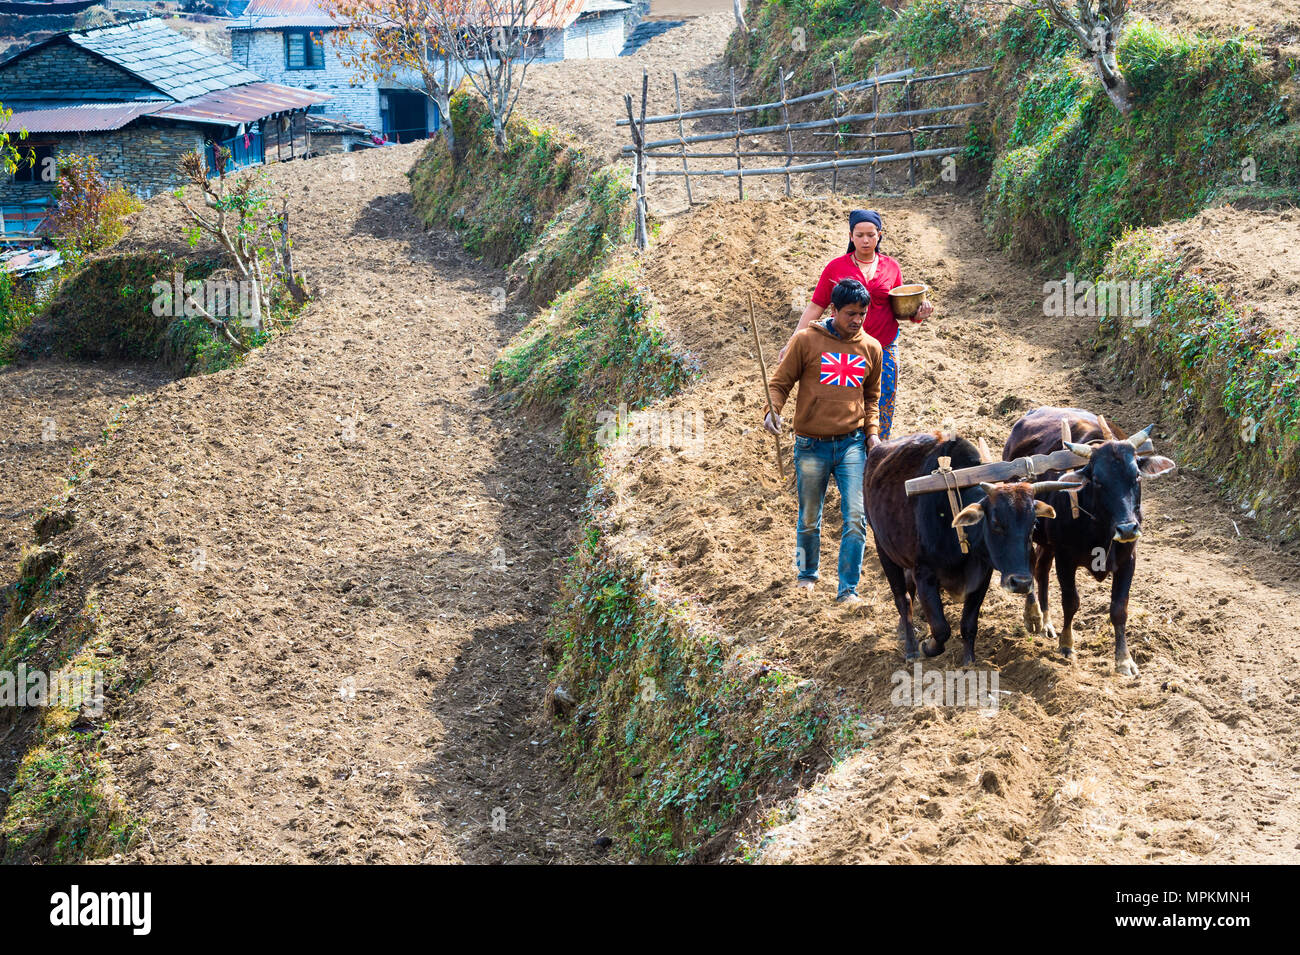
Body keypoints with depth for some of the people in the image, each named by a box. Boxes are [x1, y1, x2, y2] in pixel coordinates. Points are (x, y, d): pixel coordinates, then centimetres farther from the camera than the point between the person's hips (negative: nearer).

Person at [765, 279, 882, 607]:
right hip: (811, 445, -2)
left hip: (852, 444, 2)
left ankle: (848, 589, 1)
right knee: (809, 520, 10)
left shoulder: (871, 348, 7)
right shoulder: (806, 340, -4)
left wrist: (872, 431, 8)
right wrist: (773, 411, -18)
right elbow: (780, 382, 1)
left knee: (856, 518, -8)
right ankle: (807, 575, 34)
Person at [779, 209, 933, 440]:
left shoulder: (891, 268, 8)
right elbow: (815, 308, 3)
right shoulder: (836, 267, 2)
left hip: (884, 350, 2)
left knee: (881, 418, 3)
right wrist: (793, 342, -5)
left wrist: (918, 315, -6)